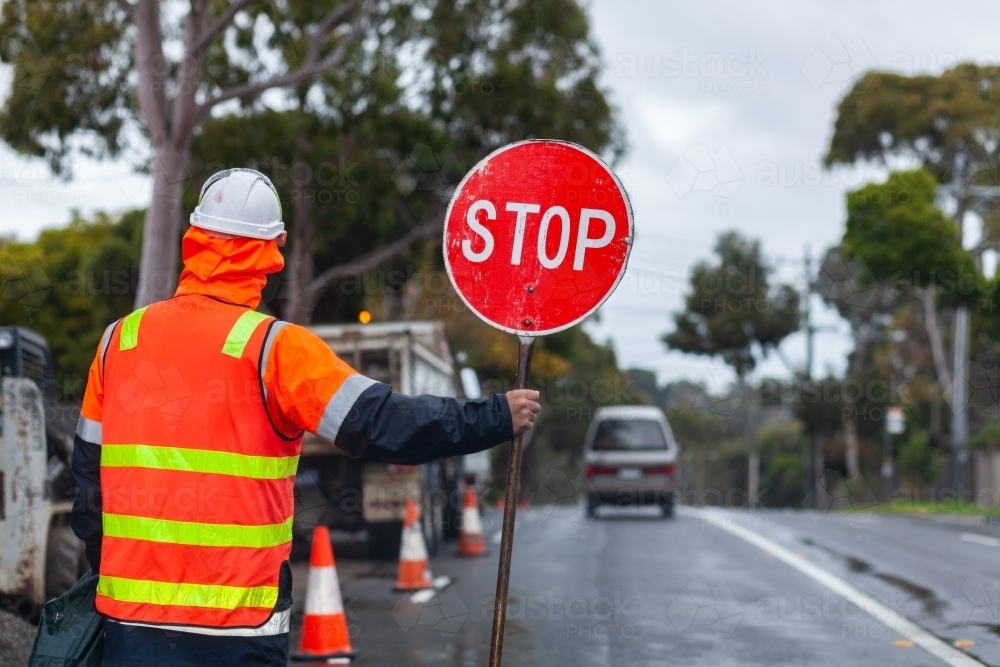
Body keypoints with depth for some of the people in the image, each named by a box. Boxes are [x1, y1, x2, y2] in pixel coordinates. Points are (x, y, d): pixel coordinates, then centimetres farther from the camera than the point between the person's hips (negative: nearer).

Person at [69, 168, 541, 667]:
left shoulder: (120, 340, 5)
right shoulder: (272, 348, -10)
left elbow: (88, 474, 12)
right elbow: (380, 425, -14)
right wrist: (497, 418, -3)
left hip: (132, 613, 4)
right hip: (235, 624, -4)